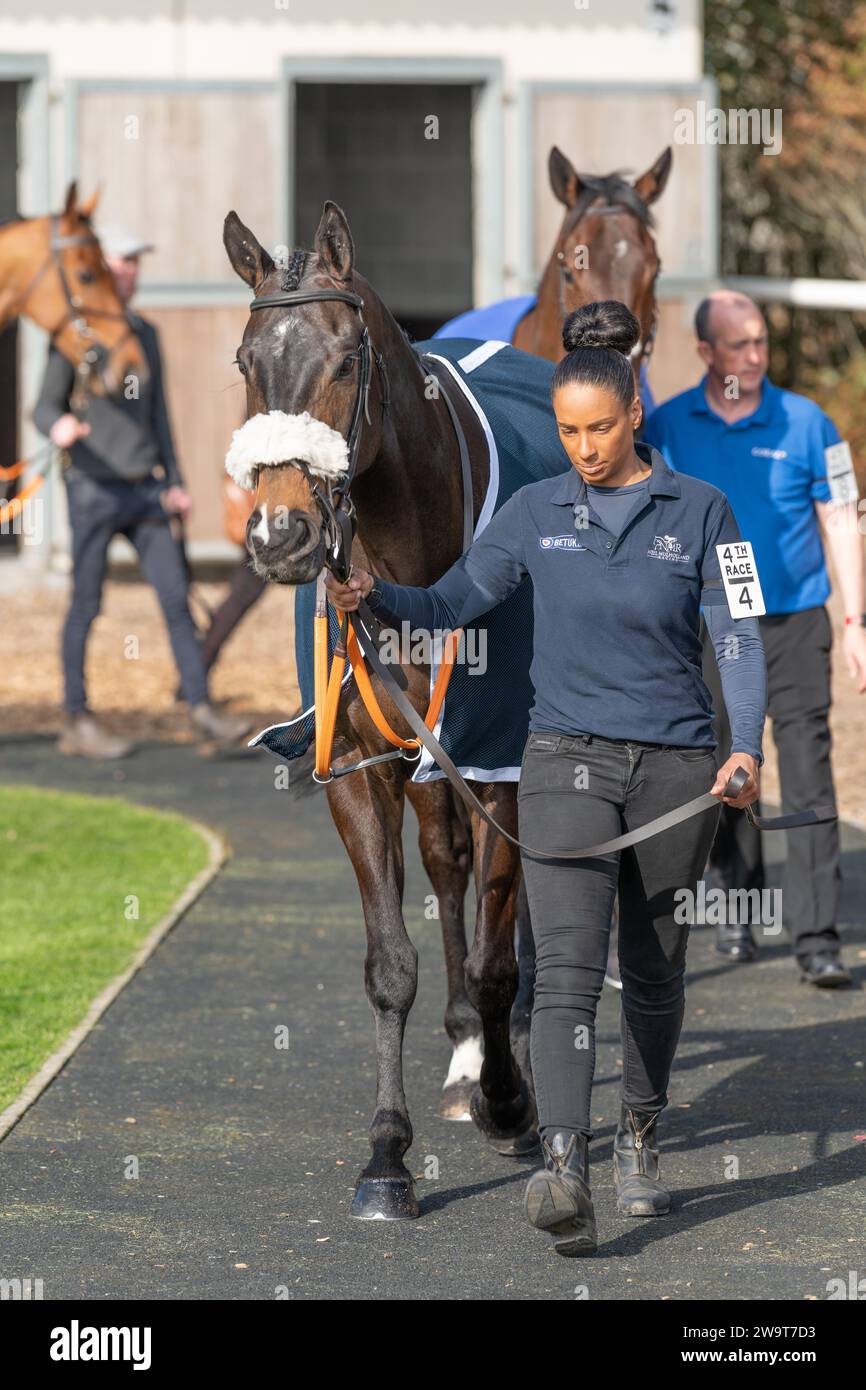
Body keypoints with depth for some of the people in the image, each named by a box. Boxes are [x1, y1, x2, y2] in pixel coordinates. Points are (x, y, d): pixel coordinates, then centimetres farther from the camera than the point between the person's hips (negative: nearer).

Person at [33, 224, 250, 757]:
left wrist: (174, 482, 18)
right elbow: (45, 406, -6)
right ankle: (78, 723, 7)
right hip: (94, 488, -5)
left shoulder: (146, 333, 14)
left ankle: (202, 710, 1)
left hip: (145, 488, 5)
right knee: (86, 605, 0)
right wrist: (58, 426, -30)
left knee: (177, 598, 0)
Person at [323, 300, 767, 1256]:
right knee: (567, 966, -16)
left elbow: (737, 637, -3)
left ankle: (639, 1139, 37)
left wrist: (746, 748, -17)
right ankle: (565, 1176, -30)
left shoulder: (700, 511, -1)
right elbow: (451, 603, 4)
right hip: (568, 759, 0)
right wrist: (374, 595, -16)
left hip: (675, 765, 0)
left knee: (653, 966, 14)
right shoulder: (536, 513, 3)